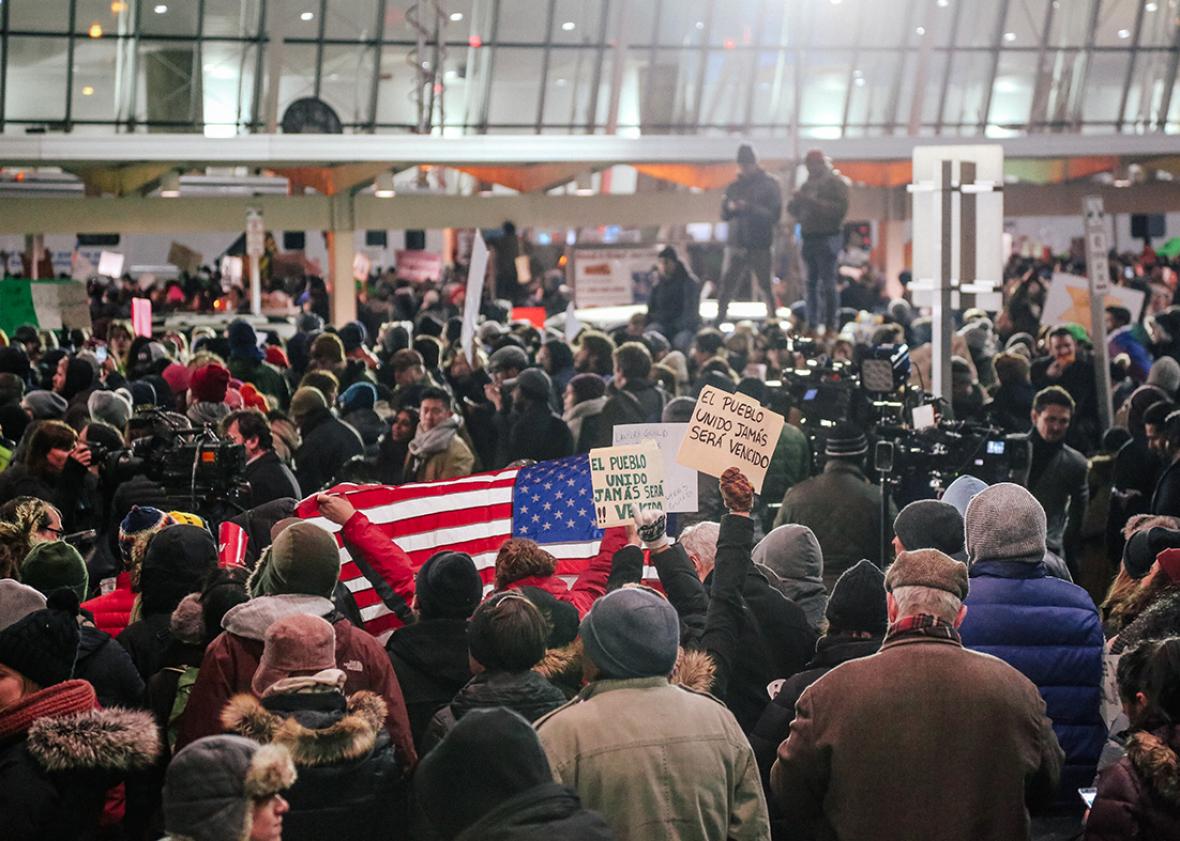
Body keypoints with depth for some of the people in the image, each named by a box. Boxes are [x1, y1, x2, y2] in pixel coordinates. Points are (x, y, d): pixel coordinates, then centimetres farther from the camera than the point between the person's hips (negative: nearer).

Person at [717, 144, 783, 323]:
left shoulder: (769, 184, 2)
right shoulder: (734, 186, 14)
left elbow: (774, 214, -7)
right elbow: (724, 215, 15)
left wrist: (749, 208, -18)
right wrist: (730, 208, -9)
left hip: (760, 246, -3)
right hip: (737, 244, 3)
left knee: (766, 286, -1)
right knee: (728, 285, -3)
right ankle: (719, 319, -1)